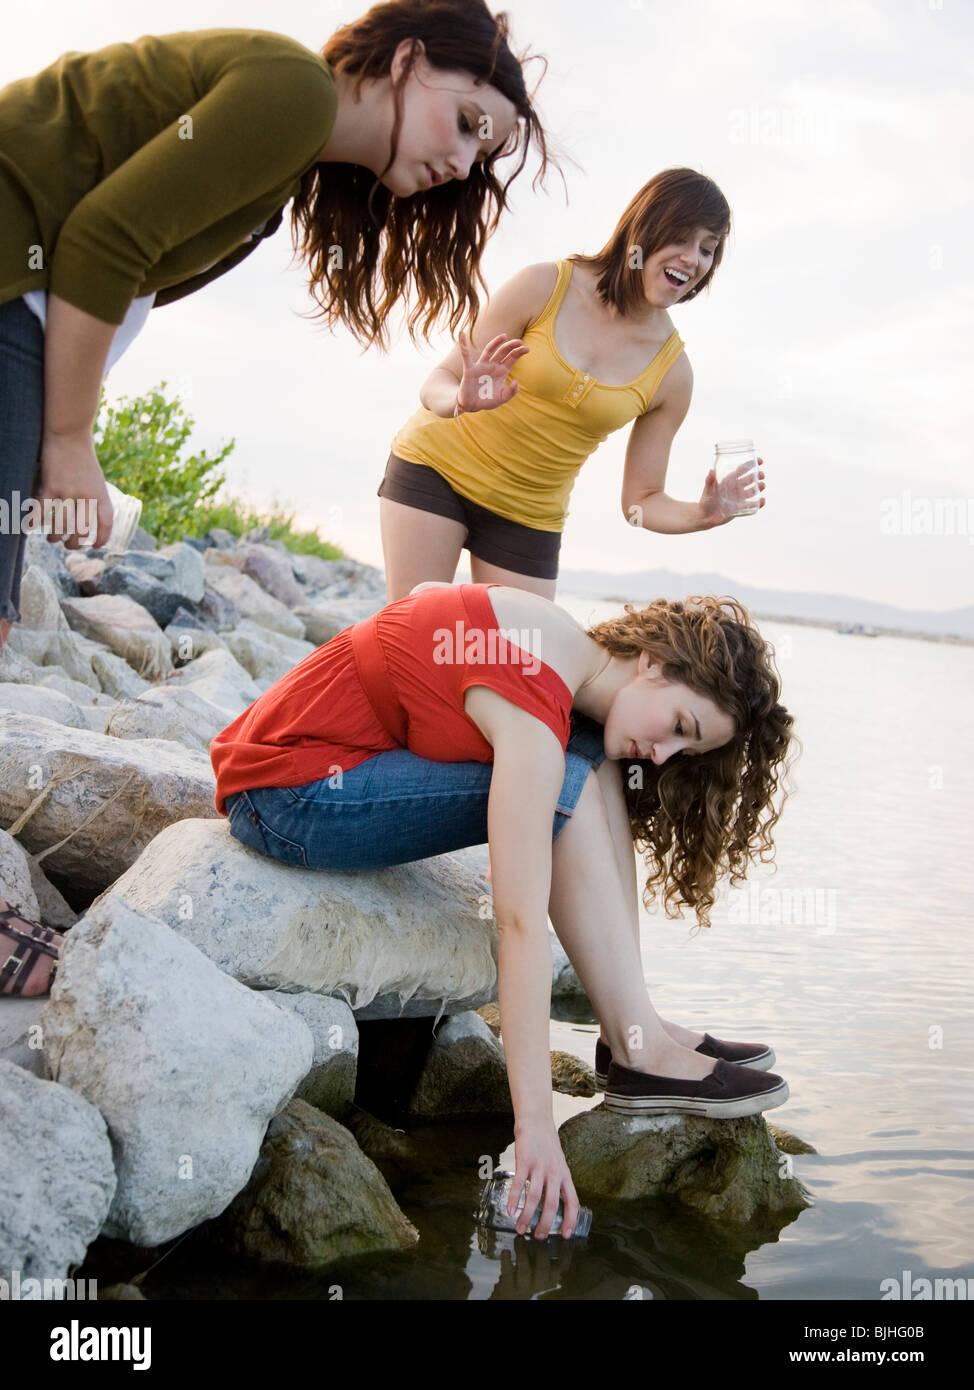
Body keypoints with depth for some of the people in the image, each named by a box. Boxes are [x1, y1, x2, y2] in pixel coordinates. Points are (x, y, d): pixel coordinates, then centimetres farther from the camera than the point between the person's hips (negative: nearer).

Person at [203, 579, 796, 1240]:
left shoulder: (568, 644, 3)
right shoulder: (534, 708, -27)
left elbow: (429, 591, 21)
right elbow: (521, 922, -31)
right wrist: (535, 1123, -31)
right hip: (286, 796, -9)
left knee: (595, 757, -4)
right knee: (567, 786, -20)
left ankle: (635, 1028, -5)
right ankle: (639, 1053, -13)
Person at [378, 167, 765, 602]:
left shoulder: (671, 372, -6)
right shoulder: (545, 285, -13)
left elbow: (641, 500, 0)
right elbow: (438, 383, -10)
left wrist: (704, 515, -21)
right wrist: (464, 400, -33)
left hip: (529, 519, 3)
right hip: (437, 471, -2)